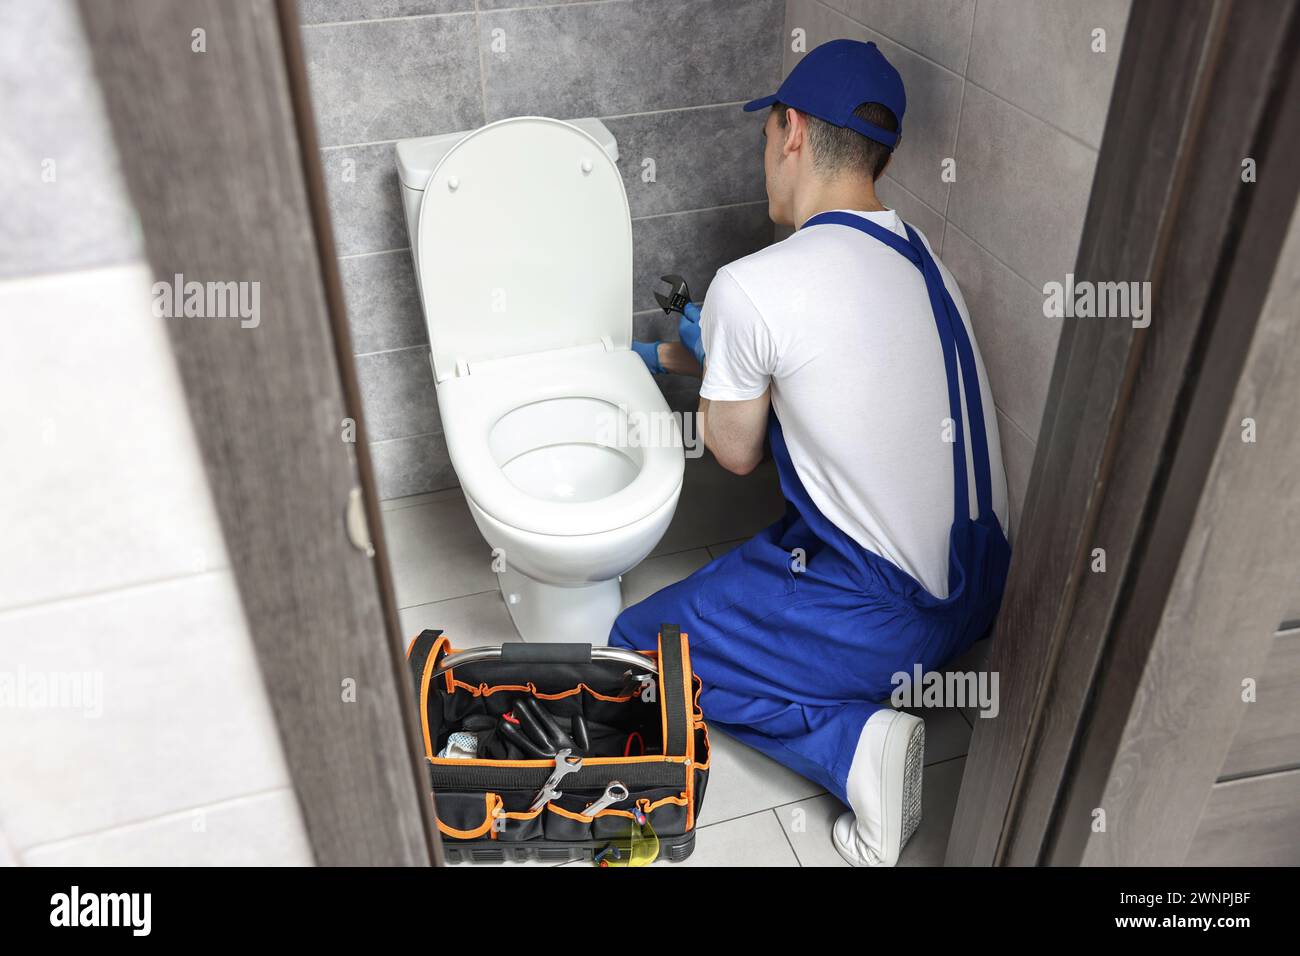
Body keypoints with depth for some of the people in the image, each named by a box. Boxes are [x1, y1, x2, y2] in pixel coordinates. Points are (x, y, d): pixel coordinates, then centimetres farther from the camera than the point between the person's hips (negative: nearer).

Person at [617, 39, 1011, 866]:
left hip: (889, 615, -8)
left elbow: (736, 453, -5)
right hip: (983, 587, 8)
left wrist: (710, 351, 12)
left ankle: (853, 742, -6)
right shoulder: (918, 253, 4)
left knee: (640, 646, 11)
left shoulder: (753, 286, -21)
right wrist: (675, 357, 31)